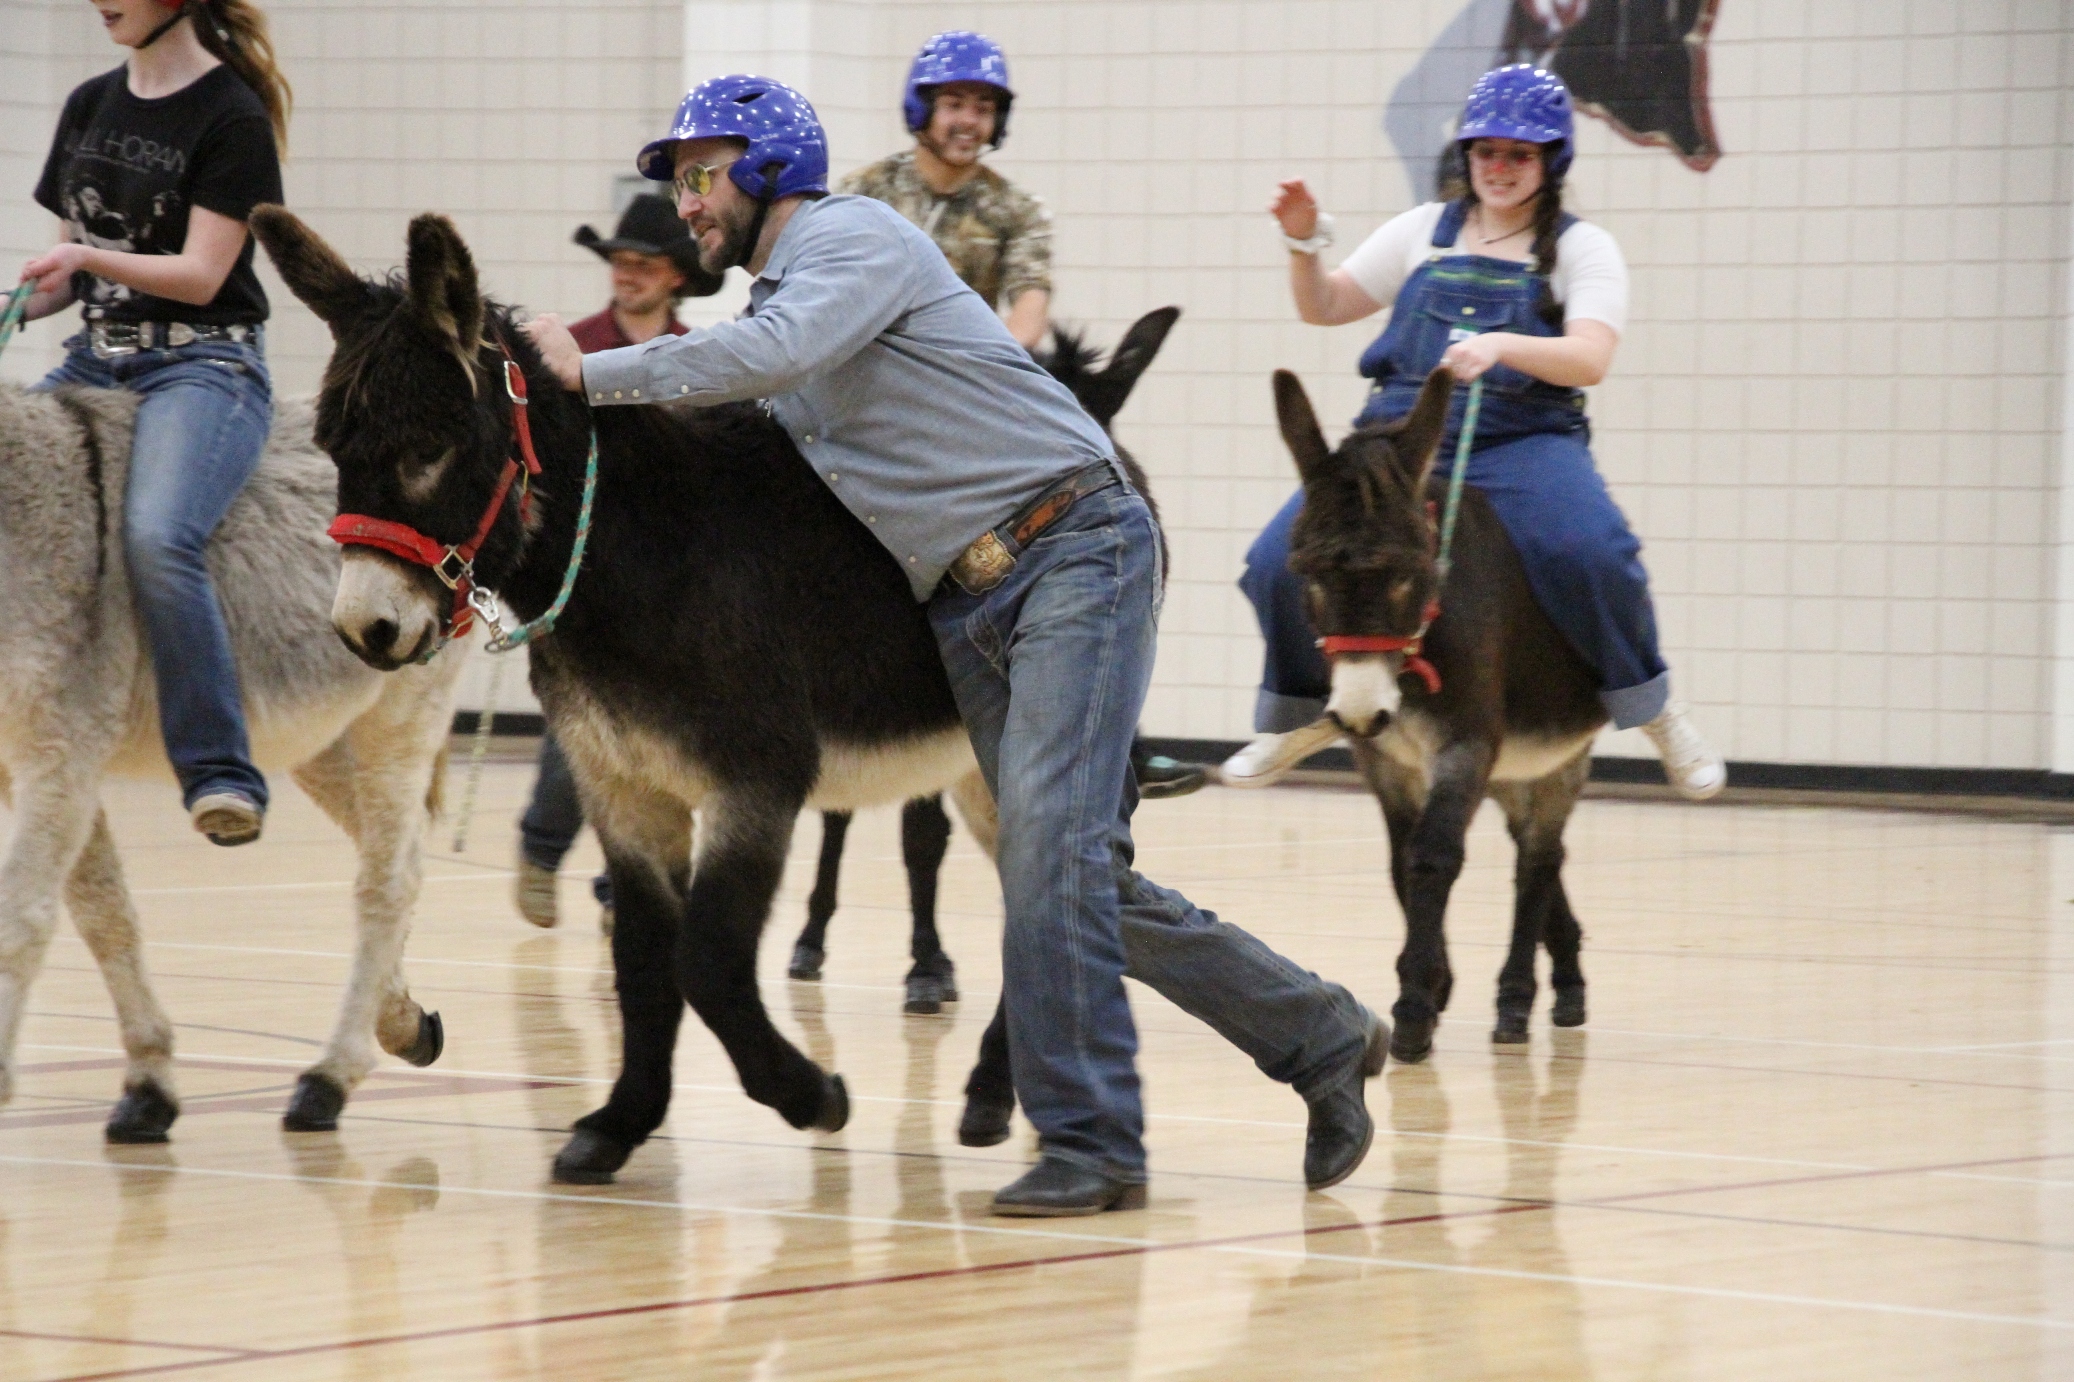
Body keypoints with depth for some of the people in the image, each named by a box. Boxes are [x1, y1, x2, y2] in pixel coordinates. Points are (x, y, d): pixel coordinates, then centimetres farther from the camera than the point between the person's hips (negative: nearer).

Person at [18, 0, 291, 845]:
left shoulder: (230, 117, -5)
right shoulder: (90, 107, 15)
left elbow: (200, 276, -10)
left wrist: (89, 257, -22)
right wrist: (20, 304, 2)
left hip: (202, 365, -7)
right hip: (95, 361, 7)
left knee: (158, 539, -32)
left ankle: (219, 774, -28)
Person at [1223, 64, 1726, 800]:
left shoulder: (1580, 248, 8)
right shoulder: (1426, 231, 19)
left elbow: (1589, 358, -9)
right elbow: (1325, 308, 22)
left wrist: (1502, 346, -28)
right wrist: (1304, 244, 2)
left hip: (1523, 443, -3)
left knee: (1590, 549, -34)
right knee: (1279, 560, -16)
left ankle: (1655, 711, -10)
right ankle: (1299, 714, 13)